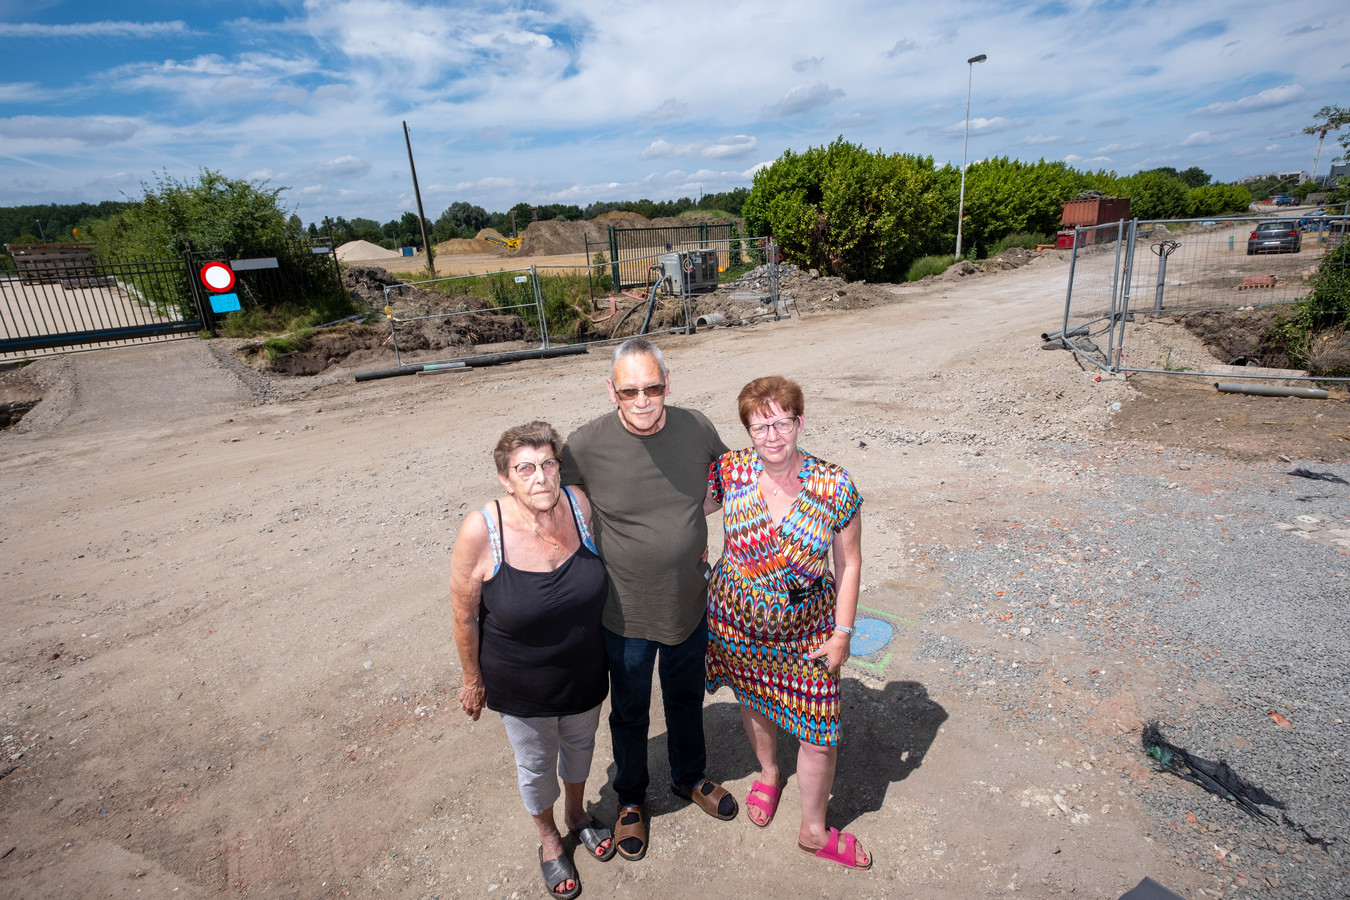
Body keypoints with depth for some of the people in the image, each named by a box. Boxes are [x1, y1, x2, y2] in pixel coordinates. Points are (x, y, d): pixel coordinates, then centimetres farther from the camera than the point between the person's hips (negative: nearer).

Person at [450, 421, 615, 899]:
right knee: (536, 764, 23)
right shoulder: (481, 530, -28)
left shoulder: (578, 505, -19)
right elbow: (465, 616, -14)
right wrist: (473, 680, -2)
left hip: (585, 674, 3)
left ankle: (577, 813, 59)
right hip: (521, 687, -2)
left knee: (579, 745, 28)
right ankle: (549, 839, 54)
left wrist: (607, 647, 10)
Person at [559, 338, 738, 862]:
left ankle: (689, 777, 55)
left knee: (687, 699, 26)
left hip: (691, 602, 3)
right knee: (629, 711, 21)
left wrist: (697, 525, 3)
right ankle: (631, 799, 50)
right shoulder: (586, 445, -22)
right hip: (626, 613, -2)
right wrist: (603, 557, -5)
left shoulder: (696, 428, -13)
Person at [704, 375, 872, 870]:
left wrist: (842, 632, -5)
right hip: (736, 622, 2)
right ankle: (769, 773, 58)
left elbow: (849, 563, -7)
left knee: (819, 734, 9)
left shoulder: (836, 488, -17)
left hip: (807, 634, -1)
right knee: (752, 701, 25)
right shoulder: (730, 469, -14)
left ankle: (813, 830, 38)